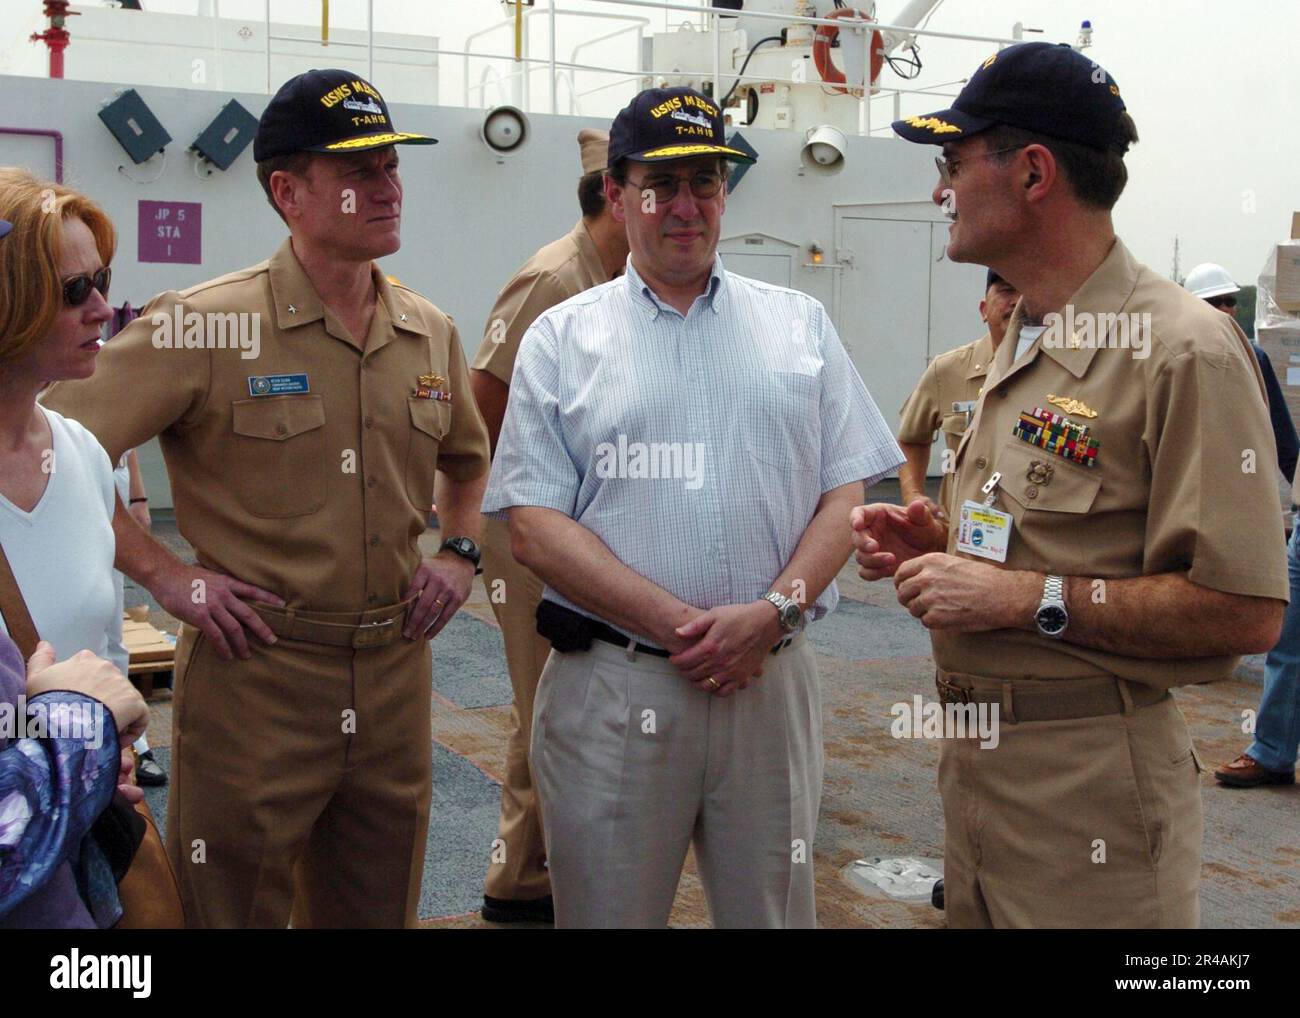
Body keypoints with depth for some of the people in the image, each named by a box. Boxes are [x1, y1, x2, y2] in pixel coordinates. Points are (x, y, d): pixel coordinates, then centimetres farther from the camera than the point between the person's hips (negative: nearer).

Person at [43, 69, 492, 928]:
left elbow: (468, 459, 26)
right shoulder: (206, 327, -12)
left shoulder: (431, 333, 7)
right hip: (257, 679, -5)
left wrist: (460, 551, 10)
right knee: (232, 907, 9)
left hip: (395, 673, 6)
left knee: (376, 907, 20)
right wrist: (162, 573, -14)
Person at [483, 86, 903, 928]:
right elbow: (535, 526, -3)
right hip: (611, 690, -1)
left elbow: (845, 493, 7)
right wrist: (678, 625, -13)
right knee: (609, 909, 8)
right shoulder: (561, 339, 5)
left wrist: (774, 610, -11)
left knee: (773, 908, 11)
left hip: (772, 680, 2)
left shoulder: (800, 324, 12)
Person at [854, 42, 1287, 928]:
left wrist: (1028, 597, -22)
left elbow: (1246, 612, -22)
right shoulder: (1023, 344, 13)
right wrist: (939, 548, 5)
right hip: (976, 755, 9)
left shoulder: (1183, 349, -17)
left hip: (1092, 780, -8)